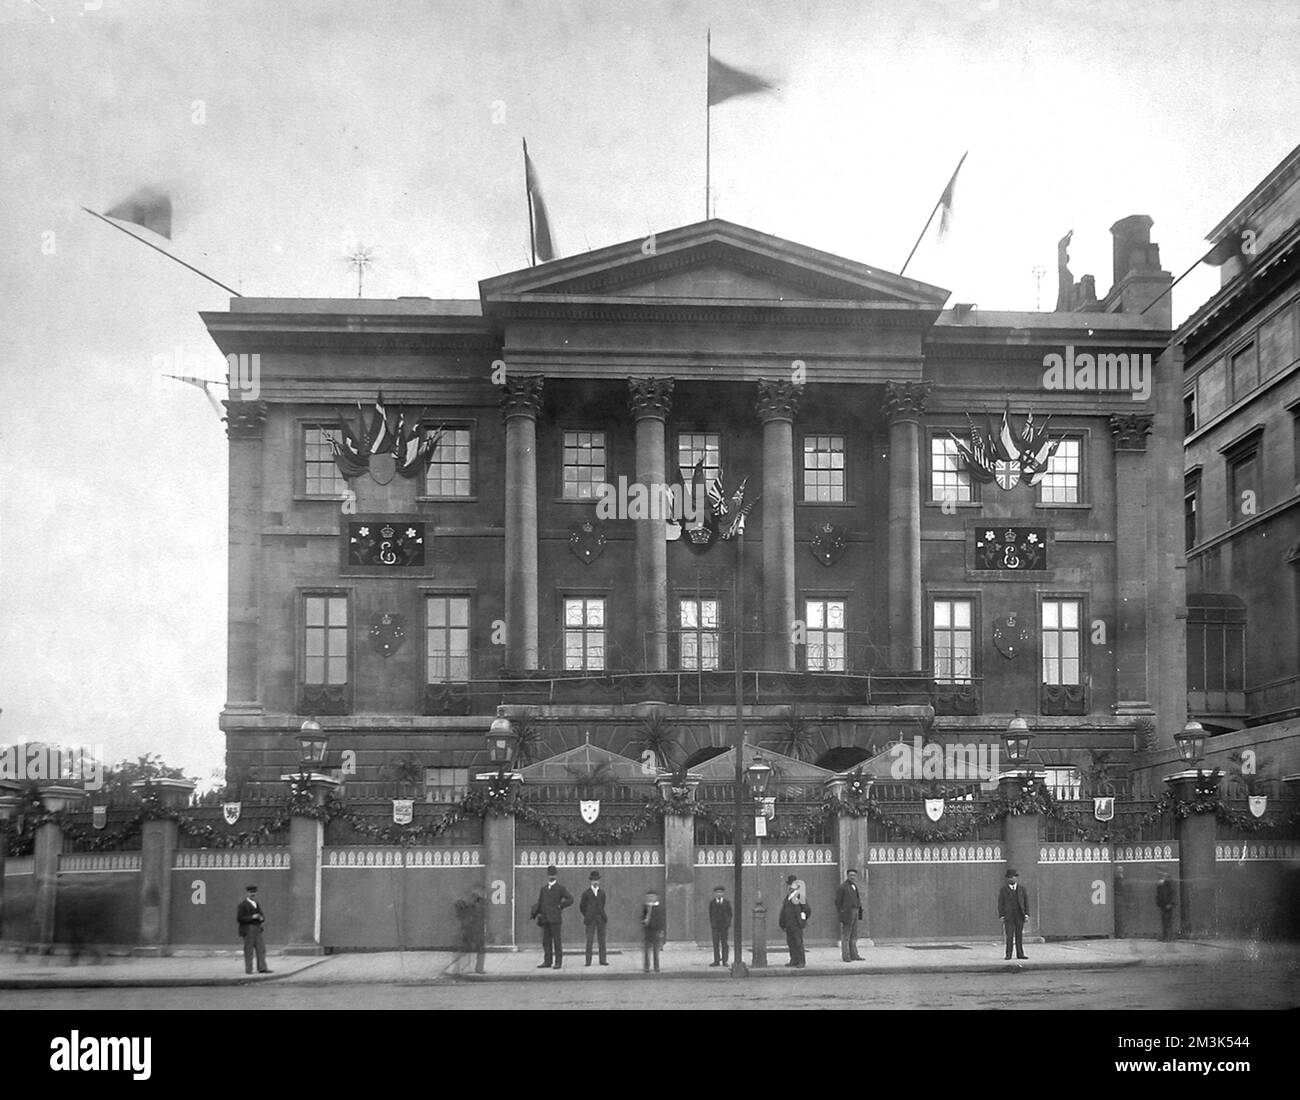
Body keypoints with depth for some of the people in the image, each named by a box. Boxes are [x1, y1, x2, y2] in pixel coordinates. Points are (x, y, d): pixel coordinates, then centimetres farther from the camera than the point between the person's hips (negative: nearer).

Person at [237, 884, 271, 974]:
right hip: (248, 929, -7)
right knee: (249, 950, -3)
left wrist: (262, 920, -1)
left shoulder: (257, 904, 15)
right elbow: (239, 918, -13)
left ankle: (262, 968, -1)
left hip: (257, 929, 7)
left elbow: (261, 914, 22)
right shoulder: (243, 905, -7)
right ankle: (248, 969, 3)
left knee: (261, 948, 0)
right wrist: (252, 917, -20)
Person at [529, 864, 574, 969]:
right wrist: (536, 914, 3)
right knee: (546, 941, 6)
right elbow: (539, 902, 16)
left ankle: (558, 962, -2)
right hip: (544, 919, 5)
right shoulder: (543, 889, 18)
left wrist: (560, 906, -6)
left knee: (556, 940, -4)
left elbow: (570, 899, -5)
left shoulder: (560, 888, 2)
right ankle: (547, 961, 10)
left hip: (555, 918, -5)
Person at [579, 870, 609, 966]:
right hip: (590, 920, -2)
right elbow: (582, 907, 10)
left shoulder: (602, 893, 10)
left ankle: (602, 961, 2)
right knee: (589, 940, -6)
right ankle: (588, 961, -5)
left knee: (602, 940, 0)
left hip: (601, 919, 2)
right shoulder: (586, 893, 1)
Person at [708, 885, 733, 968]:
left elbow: (730, 915, 4)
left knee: (724, 944, 1)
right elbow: (710, 915, 7)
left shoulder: (727, 903, 4)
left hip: (724, 926, 0)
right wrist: (710, 926, 2)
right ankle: (716, 961, 0)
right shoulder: (712, 903, 5)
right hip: (715, 926, 0)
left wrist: (730, 926, -1)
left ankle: (724, 961, 4)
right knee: (716, 944, -2)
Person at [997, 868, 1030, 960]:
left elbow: (1026, 902, 8)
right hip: (1008, 916, -2)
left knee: (1019, 935, 4)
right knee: (1009, 936, -6)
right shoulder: (1003, 890, 6)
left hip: (1020, 916, 2)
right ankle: (1008, 954, -3)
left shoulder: (1023, 890, 10)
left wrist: (1026, 914, -3)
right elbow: (1000, 904, 3)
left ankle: (1020, 954, 8)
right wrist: (1001, 916, -6)